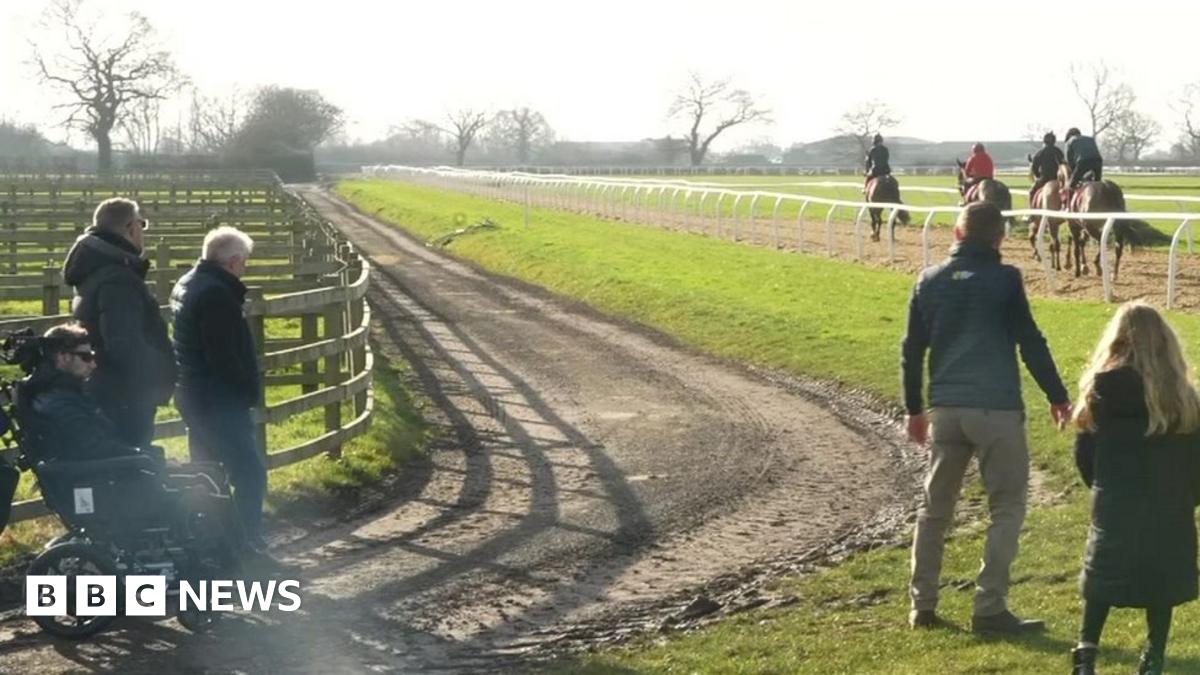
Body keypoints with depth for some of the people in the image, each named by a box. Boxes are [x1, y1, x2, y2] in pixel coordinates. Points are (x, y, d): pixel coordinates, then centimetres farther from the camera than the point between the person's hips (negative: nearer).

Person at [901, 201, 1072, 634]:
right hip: (997, 408, -4)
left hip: (945, 409, 5)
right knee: (1006, 508, 4)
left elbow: (912, 351, 11)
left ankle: (923, 606, 17)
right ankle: (989, 610, -1)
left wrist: (914, 409, 20)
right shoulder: (1004, 280, -6)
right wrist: (1057, 396, 7)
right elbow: (1030, 343, -5)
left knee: (934, 508, 15)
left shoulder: (929, 281, 7)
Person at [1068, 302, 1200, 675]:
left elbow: (1085, 449, -2)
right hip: (1169, 508, 2)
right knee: (1162, 578, 10)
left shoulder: (1105, 386, -7)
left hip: (1117, 505, -2)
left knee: (1102, 575, 9)